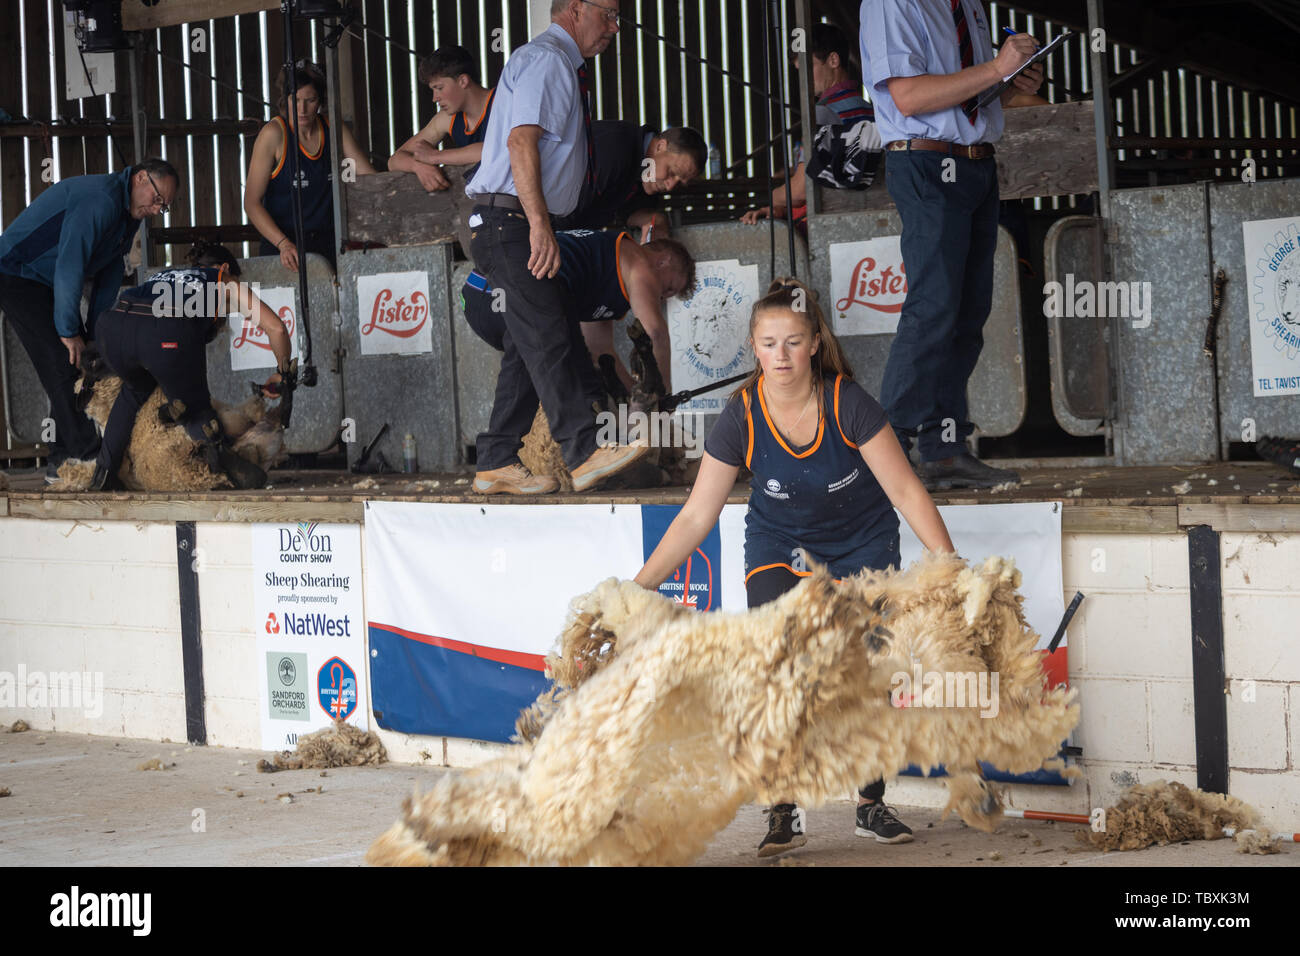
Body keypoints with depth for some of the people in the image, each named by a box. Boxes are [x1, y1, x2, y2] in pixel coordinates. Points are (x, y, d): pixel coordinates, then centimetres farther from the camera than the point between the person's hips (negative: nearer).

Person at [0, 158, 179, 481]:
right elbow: (70, 266, -28)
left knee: (79, 366, 4)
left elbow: (107, 276, 14)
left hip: (46, 282, 10)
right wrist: (69, 330, -22)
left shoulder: (128, 213, 8)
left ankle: (61, 462, 6)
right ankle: (85, 456, -17)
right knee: (63, 365, -16)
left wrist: (96, 333, 9)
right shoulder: (100, 200, -25)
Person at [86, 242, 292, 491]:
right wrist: (282, 372, 38)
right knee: (194, 407, 18)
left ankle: (104, 473, 24)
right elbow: (276, 328, 24)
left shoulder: (164, 275, 42)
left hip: (113, 326, 4)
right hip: (170, 335, -4)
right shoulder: (227, 284, 31)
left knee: (136, 389, 33)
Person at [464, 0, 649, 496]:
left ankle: (497, 464, 8)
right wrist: (540, 224, -26)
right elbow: (521, 142, -20)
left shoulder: (563, 66, 23)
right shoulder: (544, 59, -10)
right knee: (546, 337, -14)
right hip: (511, 222, -11)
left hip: (528, 227, 11)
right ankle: (584, 455, -20)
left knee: (530, 344, 7)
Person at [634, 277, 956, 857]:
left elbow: (905, 490, -17)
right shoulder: (742, 417, -20)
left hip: (862, 547, 0)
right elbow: (697, 515, -14)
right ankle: (783, 813, -10)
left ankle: (871, 805, 11)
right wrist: (640, 586, -20)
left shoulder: (847, 403, -24)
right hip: (779, 546, 1)